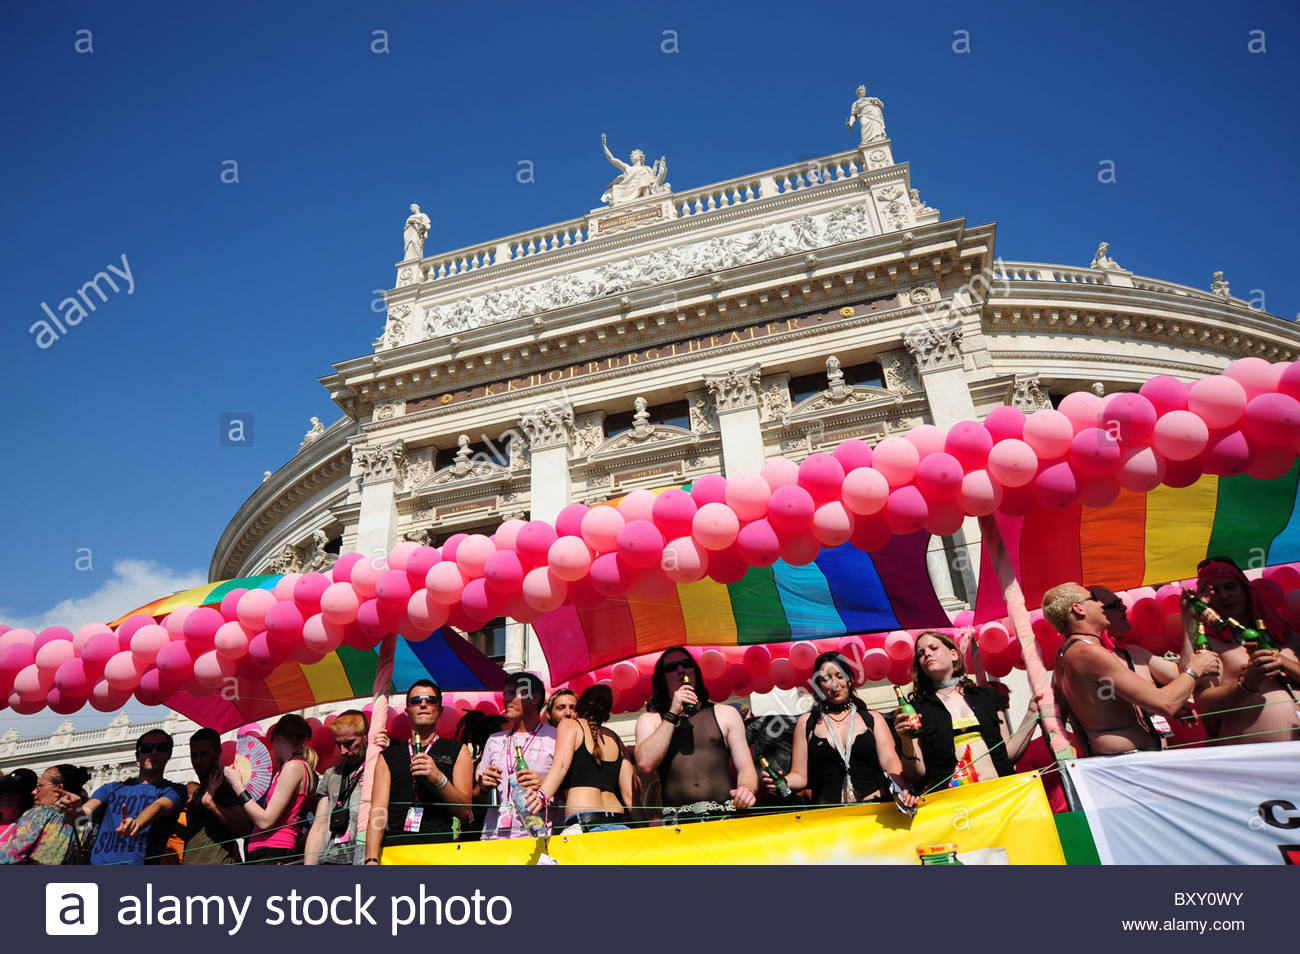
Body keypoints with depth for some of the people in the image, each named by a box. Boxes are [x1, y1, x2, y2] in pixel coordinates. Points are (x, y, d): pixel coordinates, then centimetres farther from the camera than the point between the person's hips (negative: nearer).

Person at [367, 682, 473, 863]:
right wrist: (371, 859, -8)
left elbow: (464, 811, 6)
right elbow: (378, 809, 7)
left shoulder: (457, 750, 14)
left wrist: (439, 779, -10)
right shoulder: (388, 756, 18)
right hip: (394, 845, 2)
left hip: (439, 845, -2)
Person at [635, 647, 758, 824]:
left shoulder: (726, 714, 17)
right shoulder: (649, 719, 13)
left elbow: (746, 769, 12)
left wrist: (747, 789, -11)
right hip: (676, 818, -1)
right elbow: (645, 764, -5)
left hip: (725, 813, 1)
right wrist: (673, 714, -4)